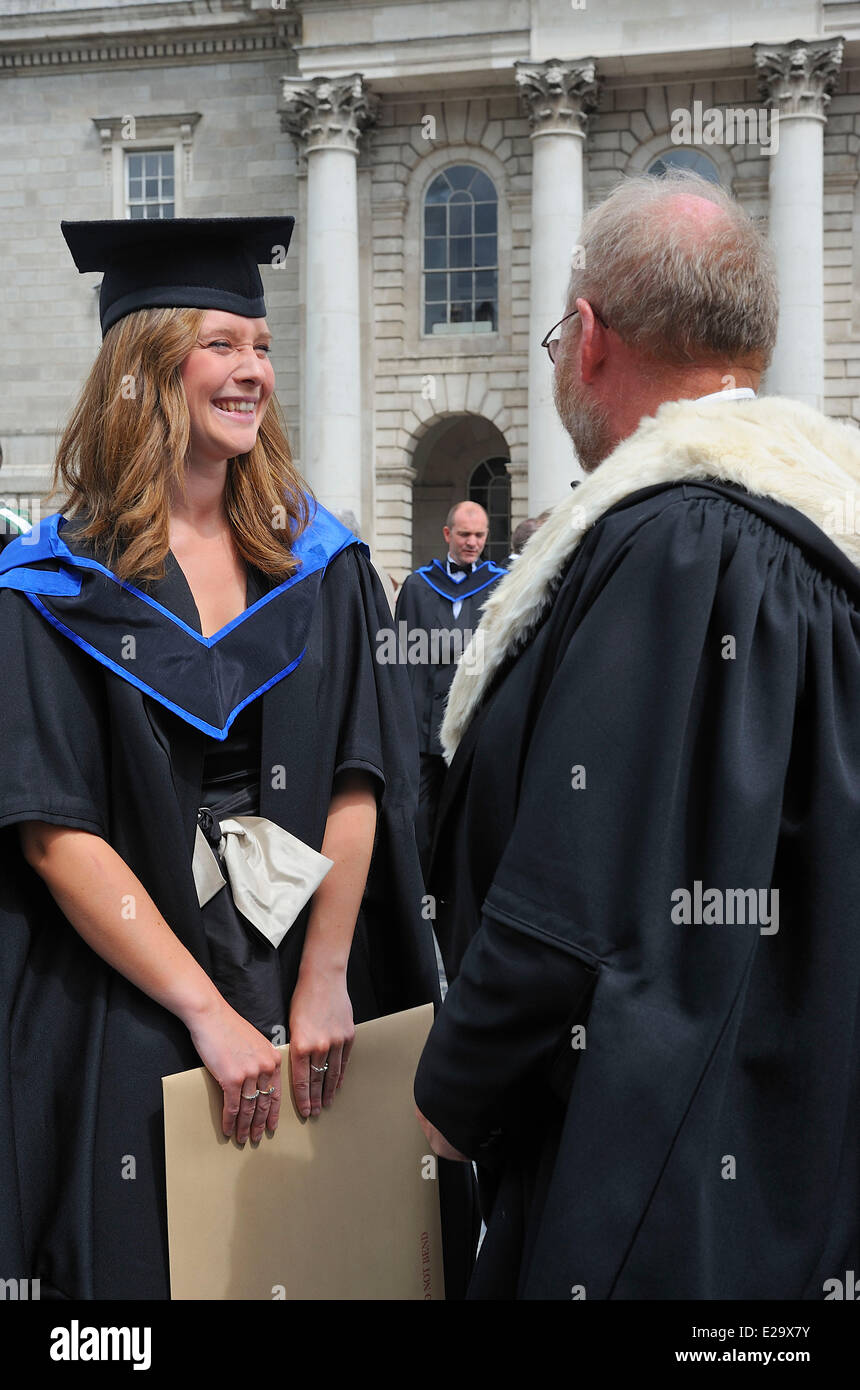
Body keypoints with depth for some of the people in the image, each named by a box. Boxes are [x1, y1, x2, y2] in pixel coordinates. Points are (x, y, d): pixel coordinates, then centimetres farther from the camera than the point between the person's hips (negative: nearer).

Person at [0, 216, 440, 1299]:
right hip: (128, 1017, -2)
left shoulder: (322, 563, 4)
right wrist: (208, 1011, -16)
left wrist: (324, 983, -10)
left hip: (306, 995, 3)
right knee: (144, 1254, 9)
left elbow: (358, 783, -2)